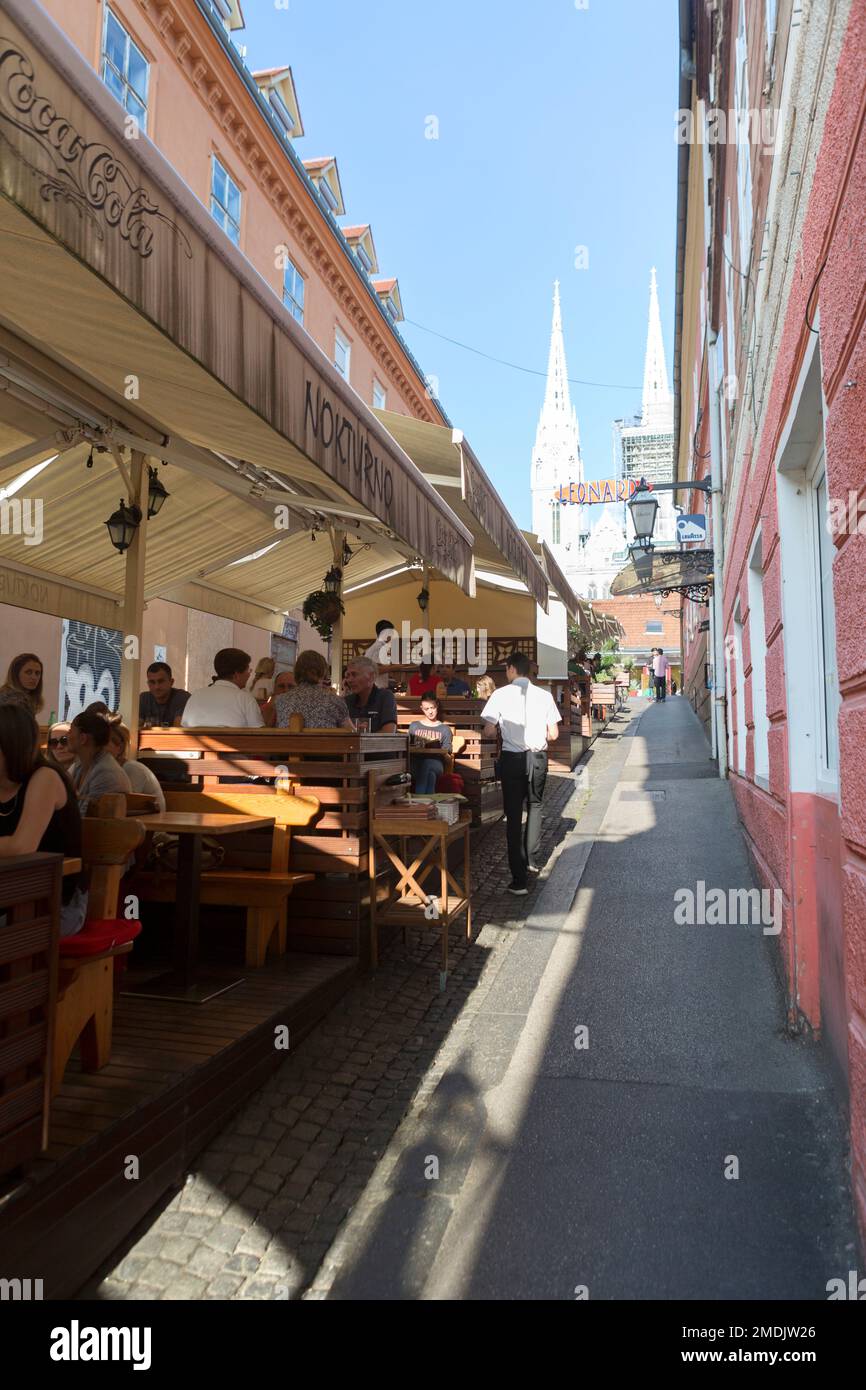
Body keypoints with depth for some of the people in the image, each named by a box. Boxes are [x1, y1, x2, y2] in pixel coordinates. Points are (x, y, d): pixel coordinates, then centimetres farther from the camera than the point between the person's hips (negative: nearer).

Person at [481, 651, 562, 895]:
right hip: (538, 757, 2)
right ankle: (531, 860, 34)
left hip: (512, 758, -2)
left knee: (513, 815, 4)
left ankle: (519, 879, 3)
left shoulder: (501, 694, -9)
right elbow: (553, 734, -1)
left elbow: (489, 731, -9)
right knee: (534, 806, 25)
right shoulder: (544, 695, -2)